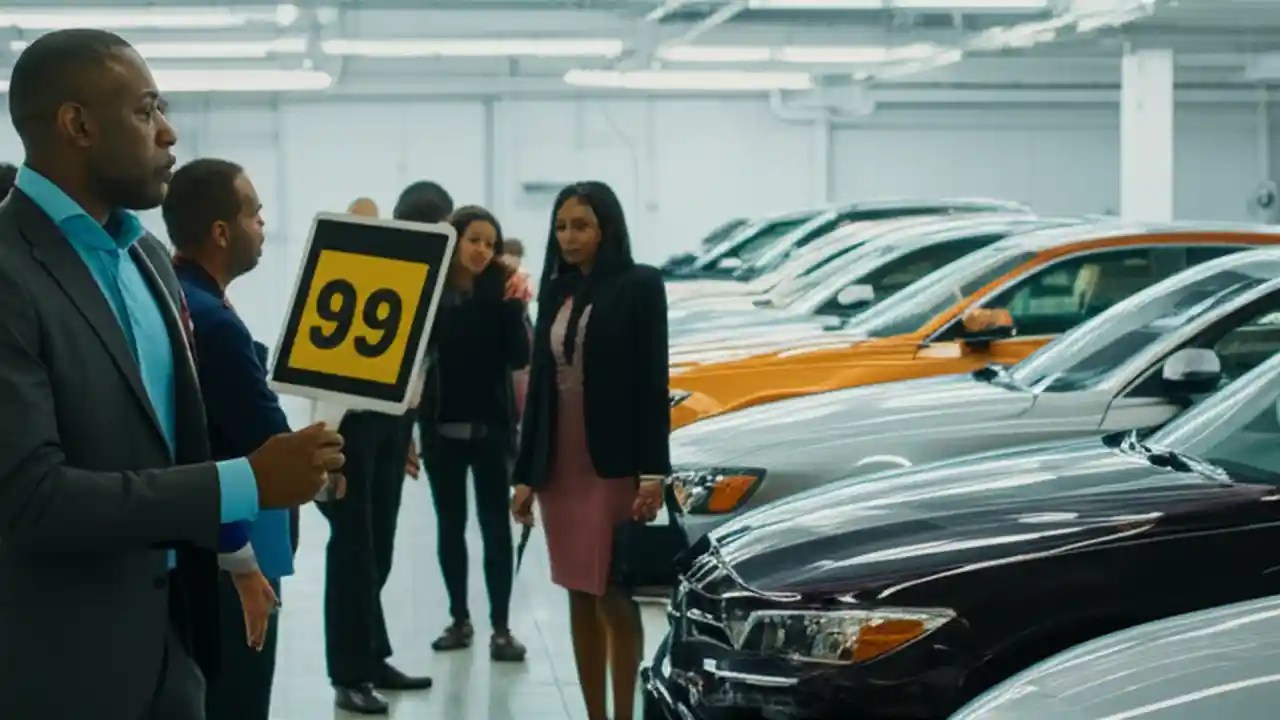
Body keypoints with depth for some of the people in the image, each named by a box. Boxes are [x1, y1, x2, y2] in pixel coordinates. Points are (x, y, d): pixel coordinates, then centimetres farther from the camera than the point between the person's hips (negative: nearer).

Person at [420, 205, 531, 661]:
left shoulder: (500, 290, -4)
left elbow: (520, 358, -9)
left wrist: (513, 305, -19)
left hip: (492, 428, -1)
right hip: (442, 428, 1)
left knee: (495, 525, 1)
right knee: (450, 525, 10)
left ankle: (501, 628, 3)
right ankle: (459, 620, 20)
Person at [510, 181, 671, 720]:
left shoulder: (639, 285, -2)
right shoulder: (554, 291, 13)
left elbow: (652, 382, -7)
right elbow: (539, 385, 14)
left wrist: (652, 473, -14)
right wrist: (525, 474, 10)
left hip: (614, 467, -5)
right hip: (558, 466, 5)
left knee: (615, 598, -4)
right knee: (580, 600, 8)